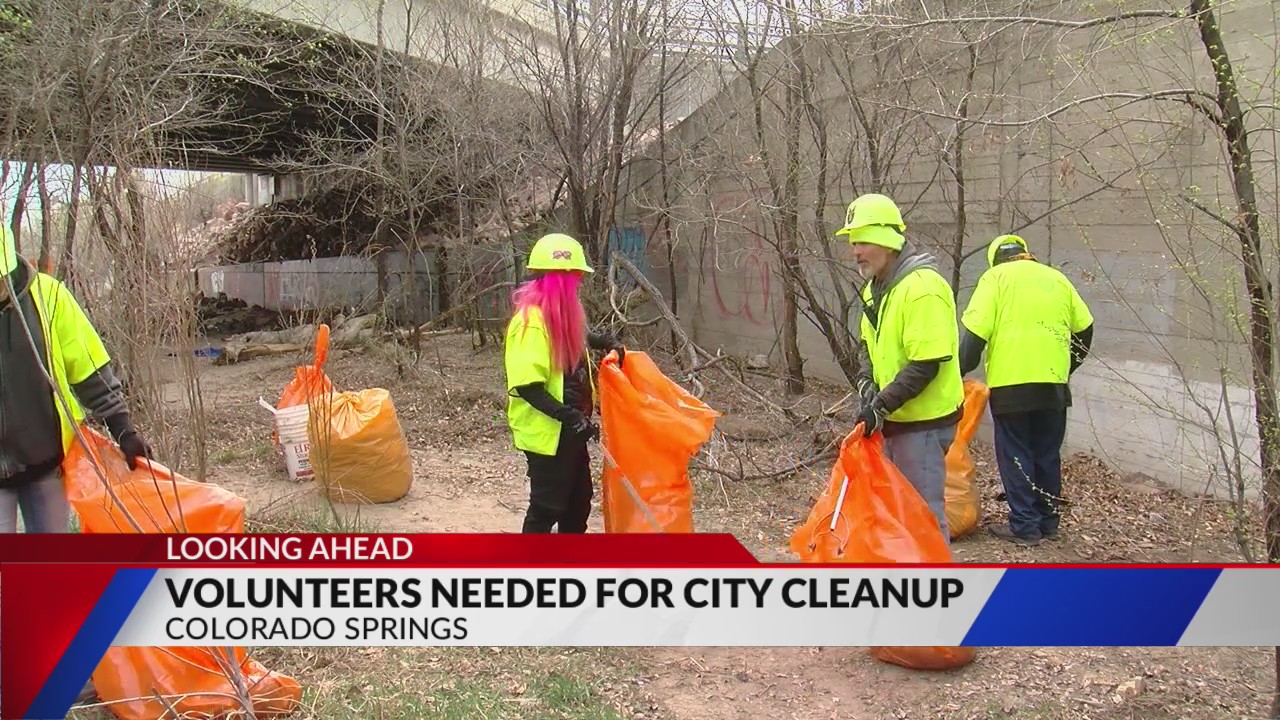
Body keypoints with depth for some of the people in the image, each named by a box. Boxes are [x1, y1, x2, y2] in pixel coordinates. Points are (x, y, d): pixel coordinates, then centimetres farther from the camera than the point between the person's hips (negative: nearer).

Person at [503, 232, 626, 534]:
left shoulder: (560, 312, 6)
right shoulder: (531, 320, -24)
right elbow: (527, 386, -28)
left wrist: (606, 342, 15)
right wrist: (570, 417, -31)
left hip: (568, 429, 10)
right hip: (545, 432, -10)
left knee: (579, 498, 20)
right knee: (547, 506, 0)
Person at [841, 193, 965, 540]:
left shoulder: (922, 288, -20)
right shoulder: (876, 287, 10)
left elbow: (925, 365, -24)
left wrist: (882, 405, -24)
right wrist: (867, 383, 1)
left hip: (922, 421, -9)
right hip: (892, 419, 9)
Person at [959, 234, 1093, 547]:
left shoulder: (996, 277, 0)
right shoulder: (1057, 278, 15)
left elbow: (975, 332, -9)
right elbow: (1084, 329, 17)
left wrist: (960, 371, -1)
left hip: (1011, 384, -4)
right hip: (1053, 385, 5)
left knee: (1015, 457, 3)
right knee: (1048, 455, 15)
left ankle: (1024, 526, 5)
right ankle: (1048, 522, 22)